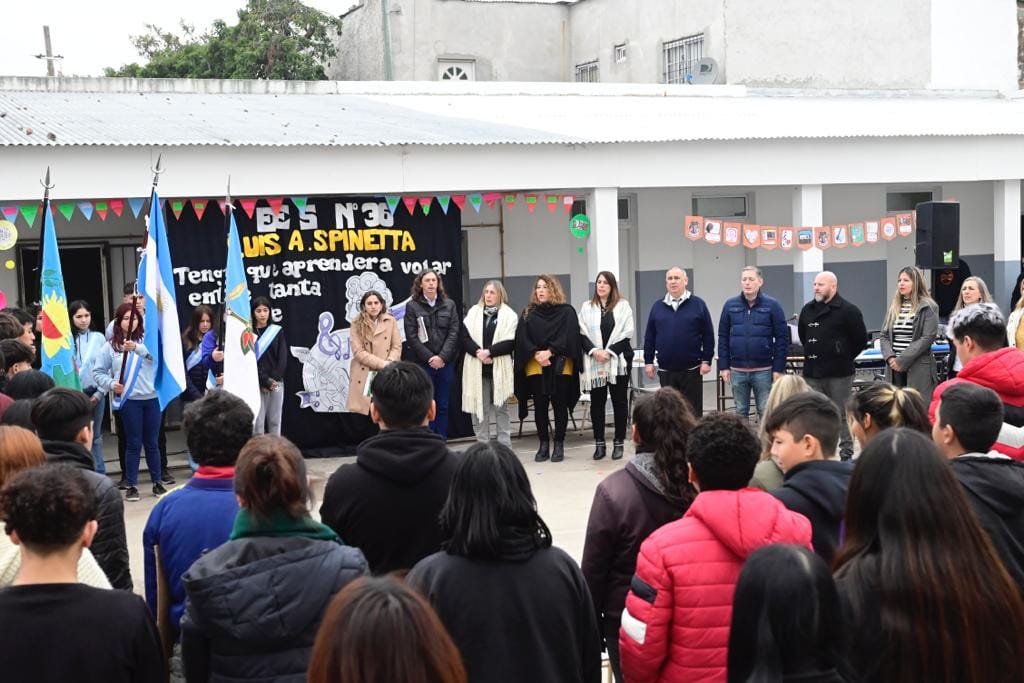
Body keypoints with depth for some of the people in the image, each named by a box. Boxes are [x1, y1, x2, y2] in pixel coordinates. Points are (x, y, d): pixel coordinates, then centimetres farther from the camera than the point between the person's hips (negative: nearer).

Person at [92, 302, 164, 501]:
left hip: (151, 398, 1)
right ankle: (131, 485, 12)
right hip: (129, 400, -1)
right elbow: (98, 372, 5)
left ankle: (157, 482, 21)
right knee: (133, 443, 2)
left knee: (152, 442, 10)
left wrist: (137, 348, -35)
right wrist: (111, 384, -12)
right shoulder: (111, 346, 2)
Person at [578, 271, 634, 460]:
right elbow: (582, 334, 3)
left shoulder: (623, 306, 3)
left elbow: (627, 333, -2)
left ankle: (619, 443, 10)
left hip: (618, 361, -1)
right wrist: (594, 351, -13)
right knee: (597, 403, 3)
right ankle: (599, 443, 9)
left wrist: (609, 351, -11)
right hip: (594, 362, 1)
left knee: (619, 401, 4)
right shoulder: (586, 307, 8)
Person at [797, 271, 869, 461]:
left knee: (842, 415, 1)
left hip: (839, 374, -5)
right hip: (813, 373, 5)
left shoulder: (848, 310, -6)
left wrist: (845, 357, 1)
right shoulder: (808, 309, 11)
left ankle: (847, 454, 8)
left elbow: (861, 339, -4)